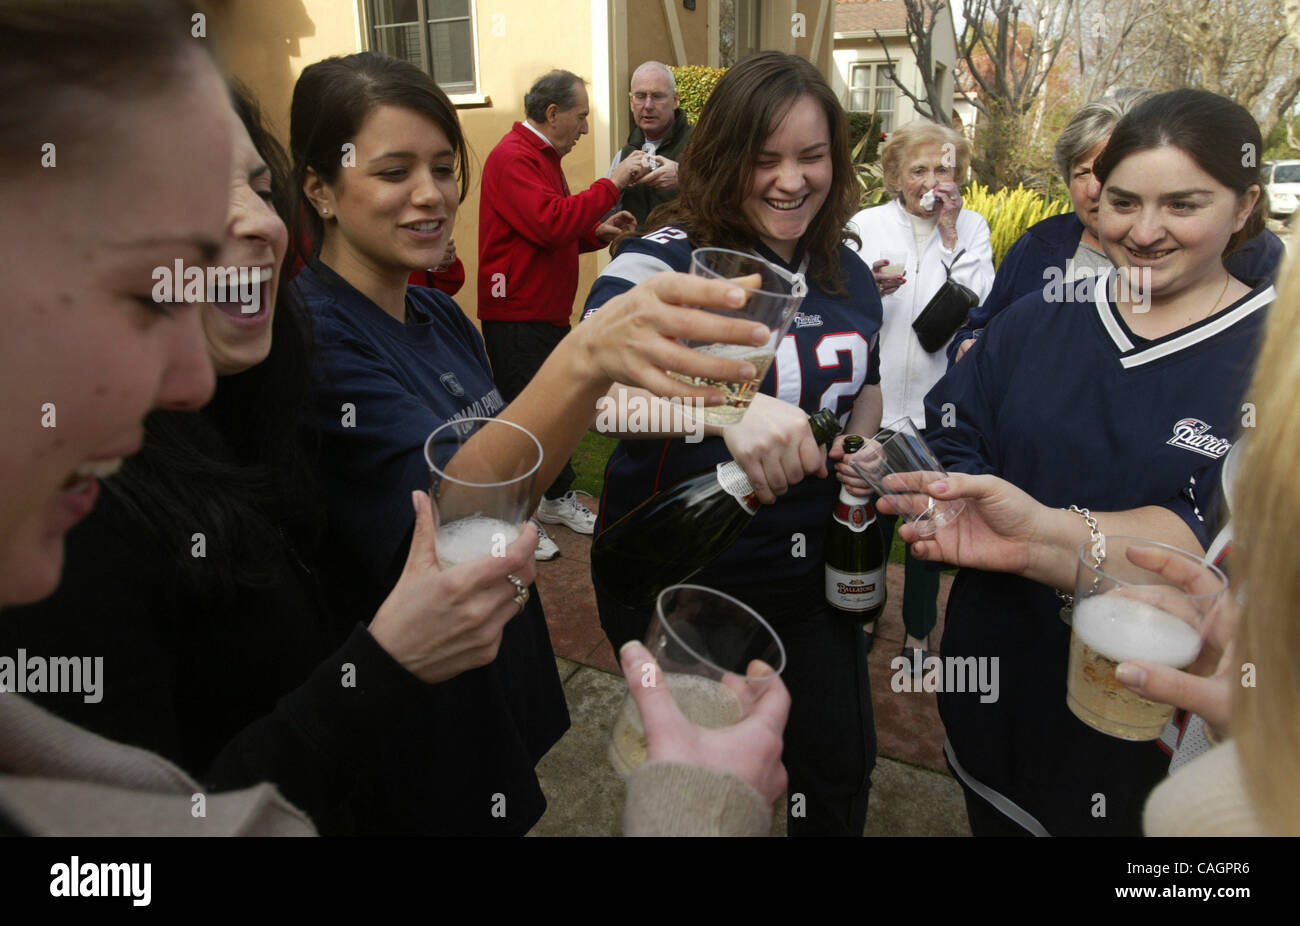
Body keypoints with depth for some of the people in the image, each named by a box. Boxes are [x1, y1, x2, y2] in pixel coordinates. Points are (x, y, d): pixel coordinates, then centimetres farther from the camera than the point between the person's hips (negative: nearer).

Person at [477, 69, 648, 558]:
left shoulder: (543, 155, 20)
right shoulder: (513, 156, -15)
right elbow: (551, 223, -29)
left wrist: (598, 232, 8)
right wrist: (613, 182, -21)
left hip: (548, 312, 10)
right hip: (517, 316, -10)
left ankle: (558, 498, 32)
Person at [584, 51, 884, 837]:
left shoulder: (847, 272, 1)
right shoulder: (673, 258, -19)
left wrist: (861, 448, -7)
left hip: (814, 564, 5)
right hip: (683, 580, -5)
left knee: (842, 760, 21)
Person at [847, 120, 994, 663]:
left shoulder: (972, 227, 3)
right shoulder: (866, 224, 2)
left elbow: (983, 308, -10)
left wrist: (951, 238, -11)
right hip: (875, 398, 0)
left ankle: (919, 630, 30)